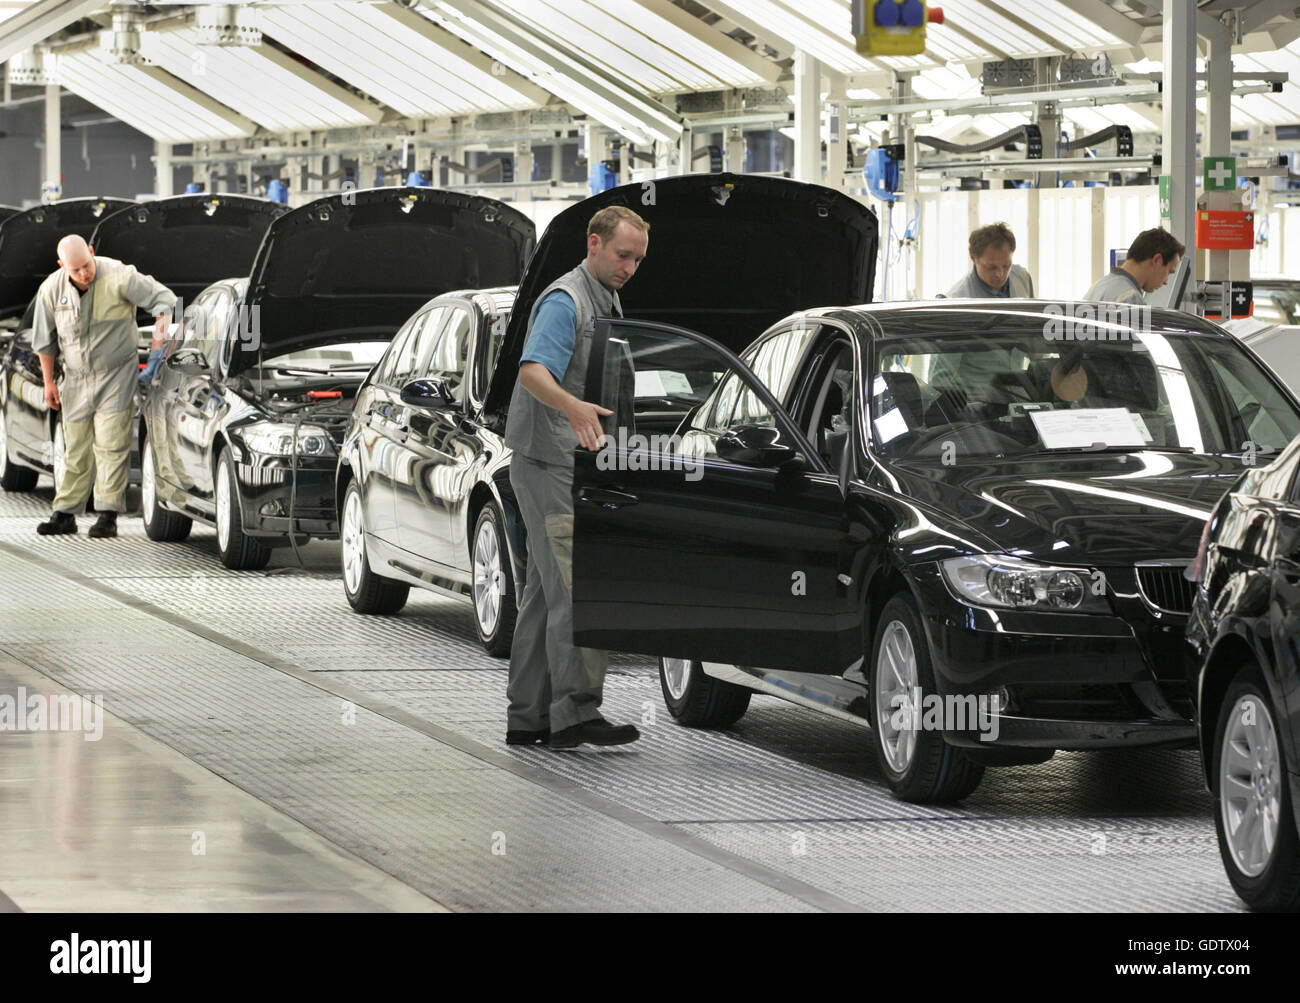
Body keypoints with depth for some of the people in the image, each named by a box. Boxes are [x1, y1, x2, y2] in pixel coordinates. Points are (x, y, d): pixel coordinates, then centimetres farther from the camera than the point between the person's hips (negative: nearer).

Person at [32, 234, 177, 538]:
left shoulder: (119, 277, -17)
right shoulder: (52, 290, -5)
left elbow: (163, 296, -10)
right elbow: (44, 339, 6)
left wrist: (162, 320, -30)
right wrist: (48, 382, 8)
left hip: (117, 374, -3)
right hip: (76, 377, 3)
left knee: (111, 446, -10)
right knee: (76, 451, 6)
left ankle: (108, 515, -9)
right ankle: (65, 514, 13)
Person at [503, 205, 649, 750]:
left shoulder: (607, 304, 18)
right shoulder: (564, 301, -15)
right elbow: (533, 371, -32)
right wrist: (573, 408, -48)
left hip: (575, 463, 10)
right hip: (549, 464, -10)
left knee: (547, 591, 11)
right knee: (574, 588, -15)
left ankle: (528, 715, 14)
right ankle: (576, 711, -18)